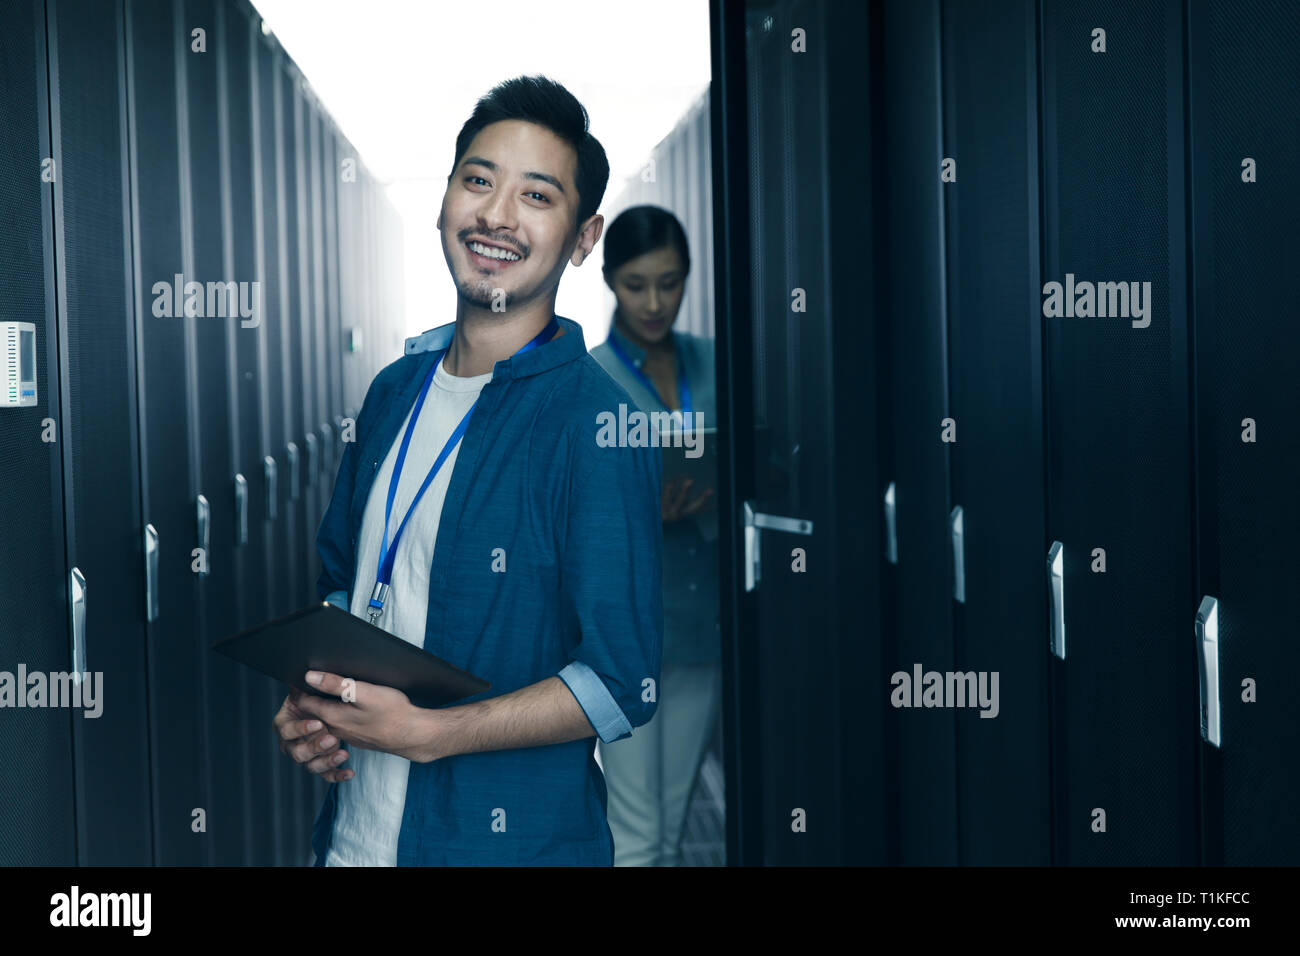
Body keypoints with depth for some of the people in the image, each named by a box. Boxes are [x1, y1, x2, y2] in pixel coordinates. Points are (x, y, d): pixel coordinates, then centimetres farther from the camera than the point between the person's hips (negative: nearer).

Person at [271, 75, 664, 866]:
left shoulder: (596, 422, -17)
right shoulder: (397, 389, 5)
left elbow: (624, 683, -18)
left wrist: (422, 732, -21)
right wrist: (309, 702, -2)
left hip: (517, 838, -6)